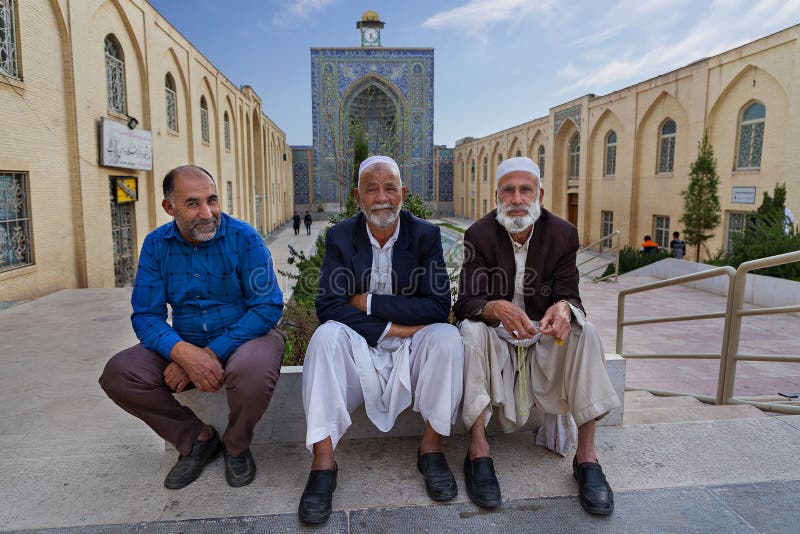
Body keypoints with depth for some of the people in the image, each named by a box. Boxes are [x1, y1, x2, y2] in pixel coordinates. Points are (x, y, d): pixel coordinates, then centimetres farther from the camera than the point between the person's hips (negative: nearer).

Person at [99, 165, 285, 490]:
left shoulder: (244, 238, -13)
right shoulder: (156, 244, -2)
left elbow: (267, 306, -18)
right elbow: (146, 315, -5)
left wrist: (212, 353, -25)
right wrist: (183, 353, -27)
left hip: (244, 336, -3)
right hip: (184, 344, 4)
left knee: (252, 370, -37)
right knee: (117, 374, -16)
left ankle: (236, 446, -1)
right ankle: (197, 438, 5)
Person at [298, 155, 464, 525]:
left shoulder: (426, 235, -3)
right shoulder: (340, 236, -1)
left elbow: (438, 307, -13)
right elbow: (328, 306, -12)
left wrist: (369, 302, -16)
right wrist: (393, 327, -19)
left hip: (412, 350, 0)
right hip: (359, 349, 0)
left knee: (446, 336, -28)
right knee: (326, 335, -28)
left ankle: (431, 447, -11)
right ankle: (323, 462, -24)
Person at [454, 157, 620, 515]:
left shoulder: (563, 234, -5)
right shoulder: (479, 235, -10)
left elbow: (569, 294, -10)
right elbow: (466, 301, -18)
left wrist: (564, 307, -36)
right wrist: (497, 308, -42)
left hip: (543, 333, 2)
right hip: (496, 333, -1)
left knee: (584, 332, -26)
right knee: (472, 331, -33)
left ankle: (586, 454, -21)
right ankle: (478, 450, -27)